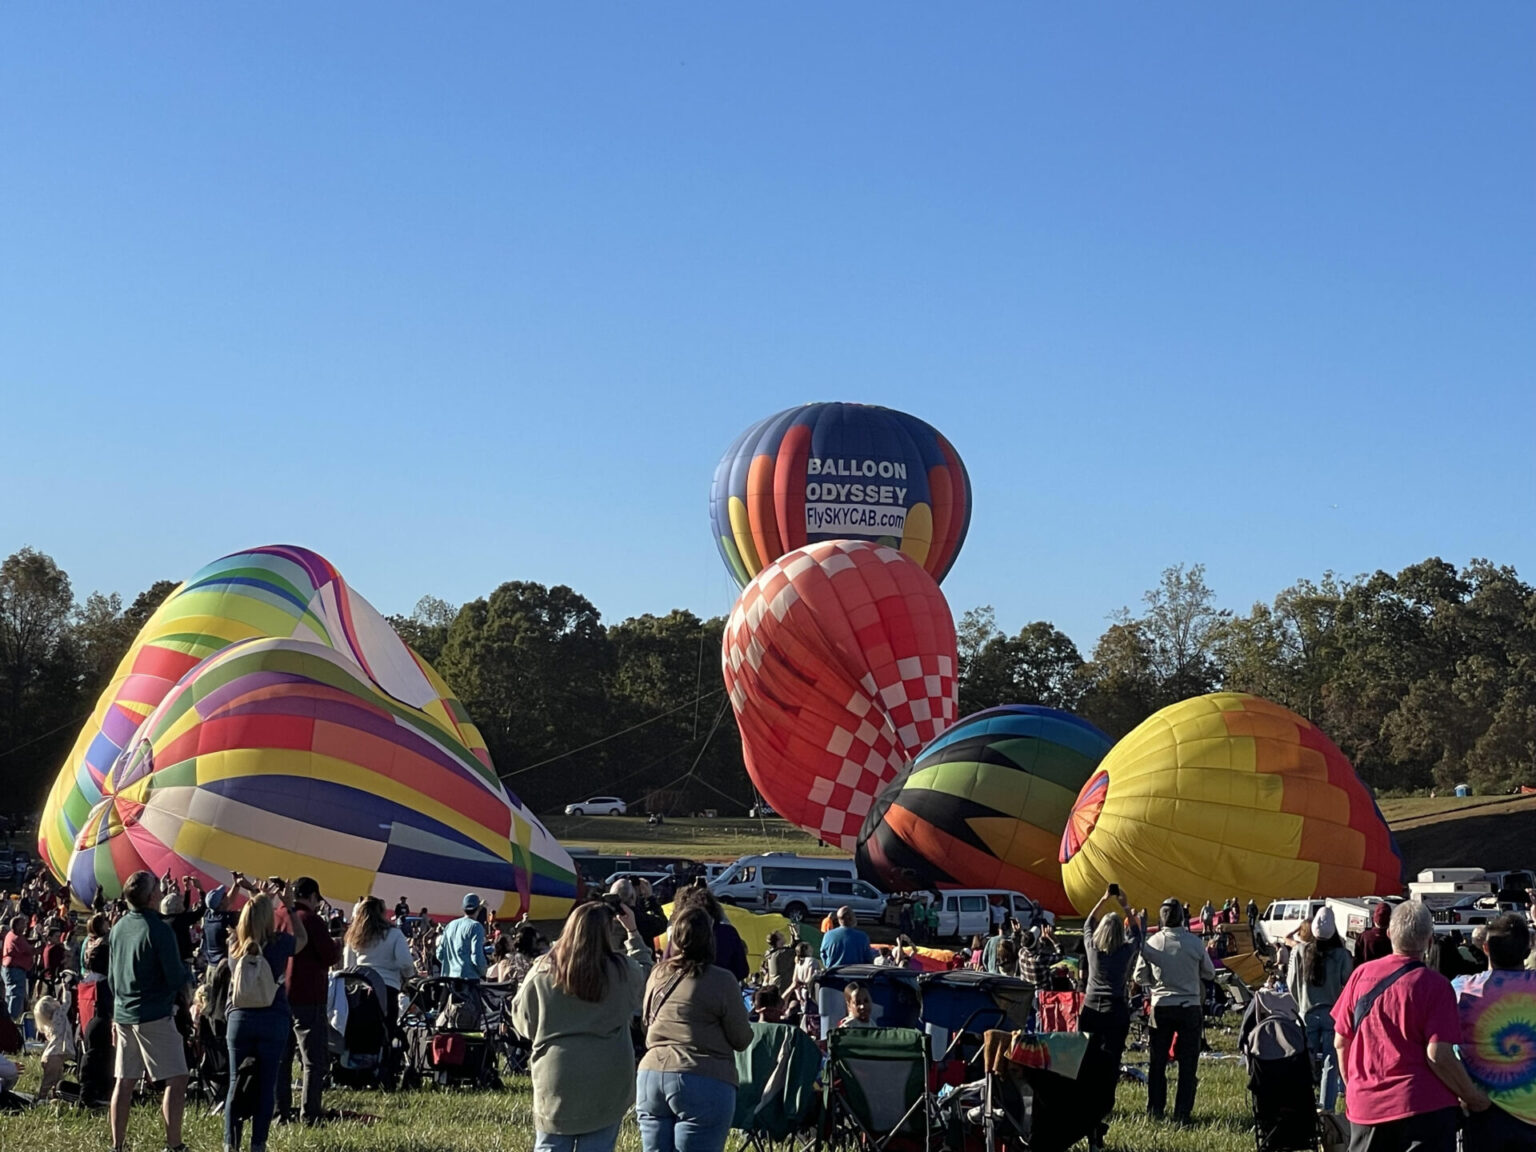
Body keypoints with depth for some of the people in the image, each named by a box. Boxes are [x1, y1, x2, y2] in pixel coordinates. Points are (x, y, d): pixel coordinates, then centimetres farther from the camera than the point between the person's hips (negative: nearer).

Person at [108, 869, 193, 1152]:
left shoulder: (119, 927, 7)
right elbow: (177, 978, -15)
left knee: (124, 1082, 11)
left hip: (123, 1014, 8)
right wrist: (188, 975, 6)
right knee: (176, 1080, -2)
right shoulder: (159, 930, -16)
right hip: (154, 1016, -8)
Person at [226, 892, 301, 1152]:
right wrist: (290, 907, 19)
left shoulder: (236, 945, 1)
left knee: (236, 1084, 7)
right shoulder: (279, 943, -7)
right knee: (266, 1086, 2)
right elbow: (303, 938, 14)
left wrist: (260, 901, 28)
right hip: (273, 1020, -2)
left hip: (240, 1019, 2)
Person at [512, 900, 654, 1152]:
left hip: (556, 1083, 0)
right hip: (607, 1084, 0)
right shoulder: (622, 971, -3)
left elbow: (523, 1023, 6)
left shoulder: (542, 972, -3)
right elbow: (646, 973, 20)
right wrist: (632, 932, 23)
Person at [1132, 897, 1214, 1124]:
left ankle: (1155, 1111, 17)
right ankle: (1182, 1113, 4)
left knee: (1157, 1062, 12)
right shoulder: (1194, 942, -10)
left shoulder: (1151, 943, -7)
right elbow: (1210, 974, 3)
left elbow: (1139, 977, 1)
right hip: (1190, 1007, -1)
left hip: (1161, 1007, 1)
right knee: (1187, 1063, 6)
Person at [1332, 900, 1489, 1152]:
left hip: (1365, 1106, 4)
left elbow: (1341, 1042, 7)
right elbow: (1438, 1055, -16)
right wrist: (1472, 1097, -3)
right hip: (1423, 1104, -4)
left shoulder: (1362, 975, 2)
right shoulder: (1435, 985, -10)